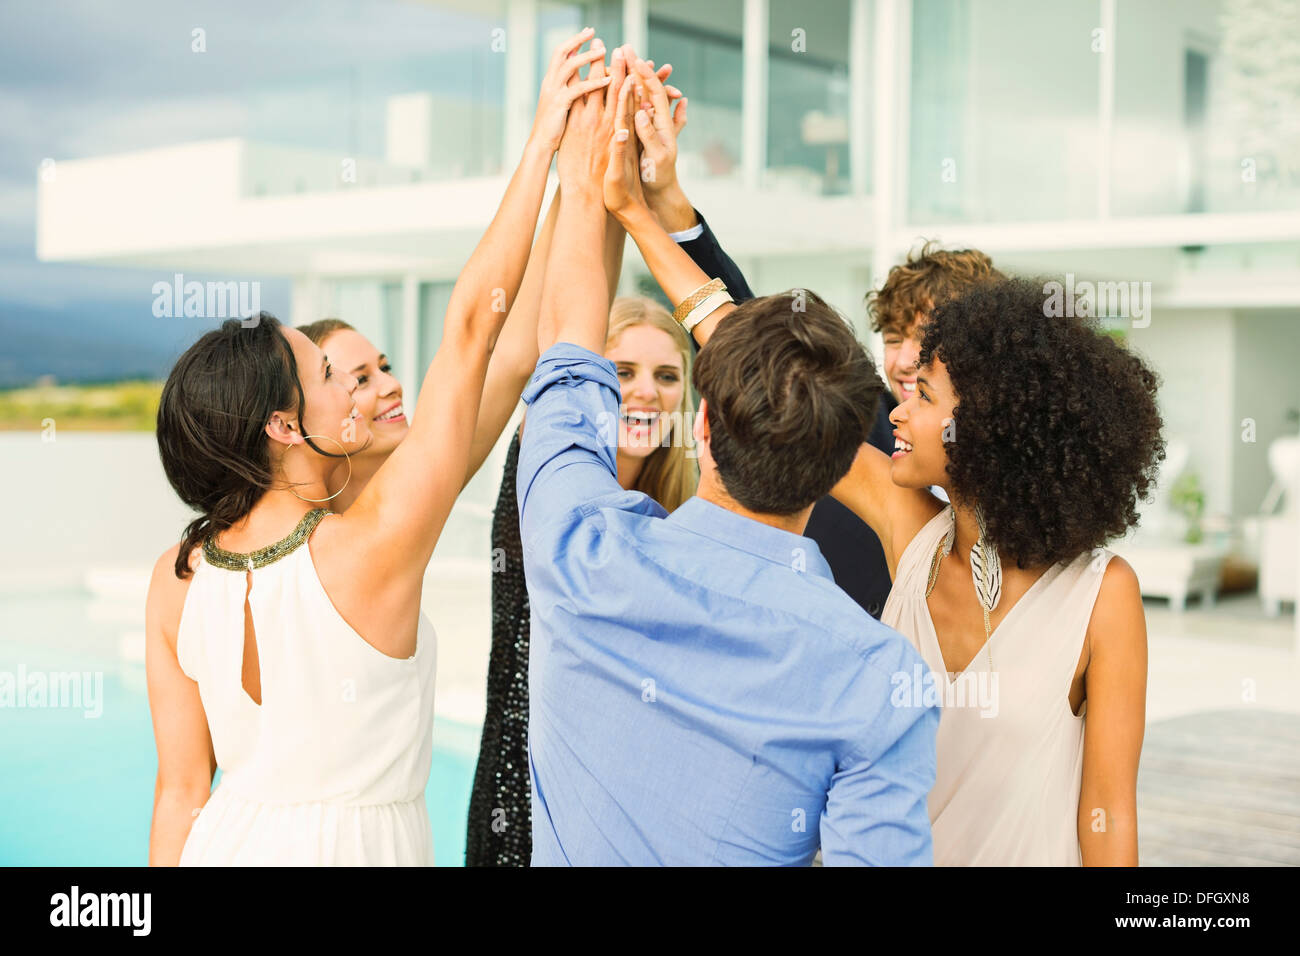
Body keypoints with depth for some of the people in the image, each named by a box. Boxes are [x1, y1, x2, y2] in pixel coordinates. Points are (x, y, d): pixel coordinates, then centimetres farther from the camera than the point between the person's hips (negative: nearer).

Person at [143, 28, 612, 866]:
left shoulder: (176, 577, -6)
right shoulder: (375, 545, -21)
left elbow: (180, 790, -1)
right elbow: (473, 325, -17)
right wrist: (543, 144, -12)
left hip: (234, 841, 5)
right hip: (362, 843, -5)